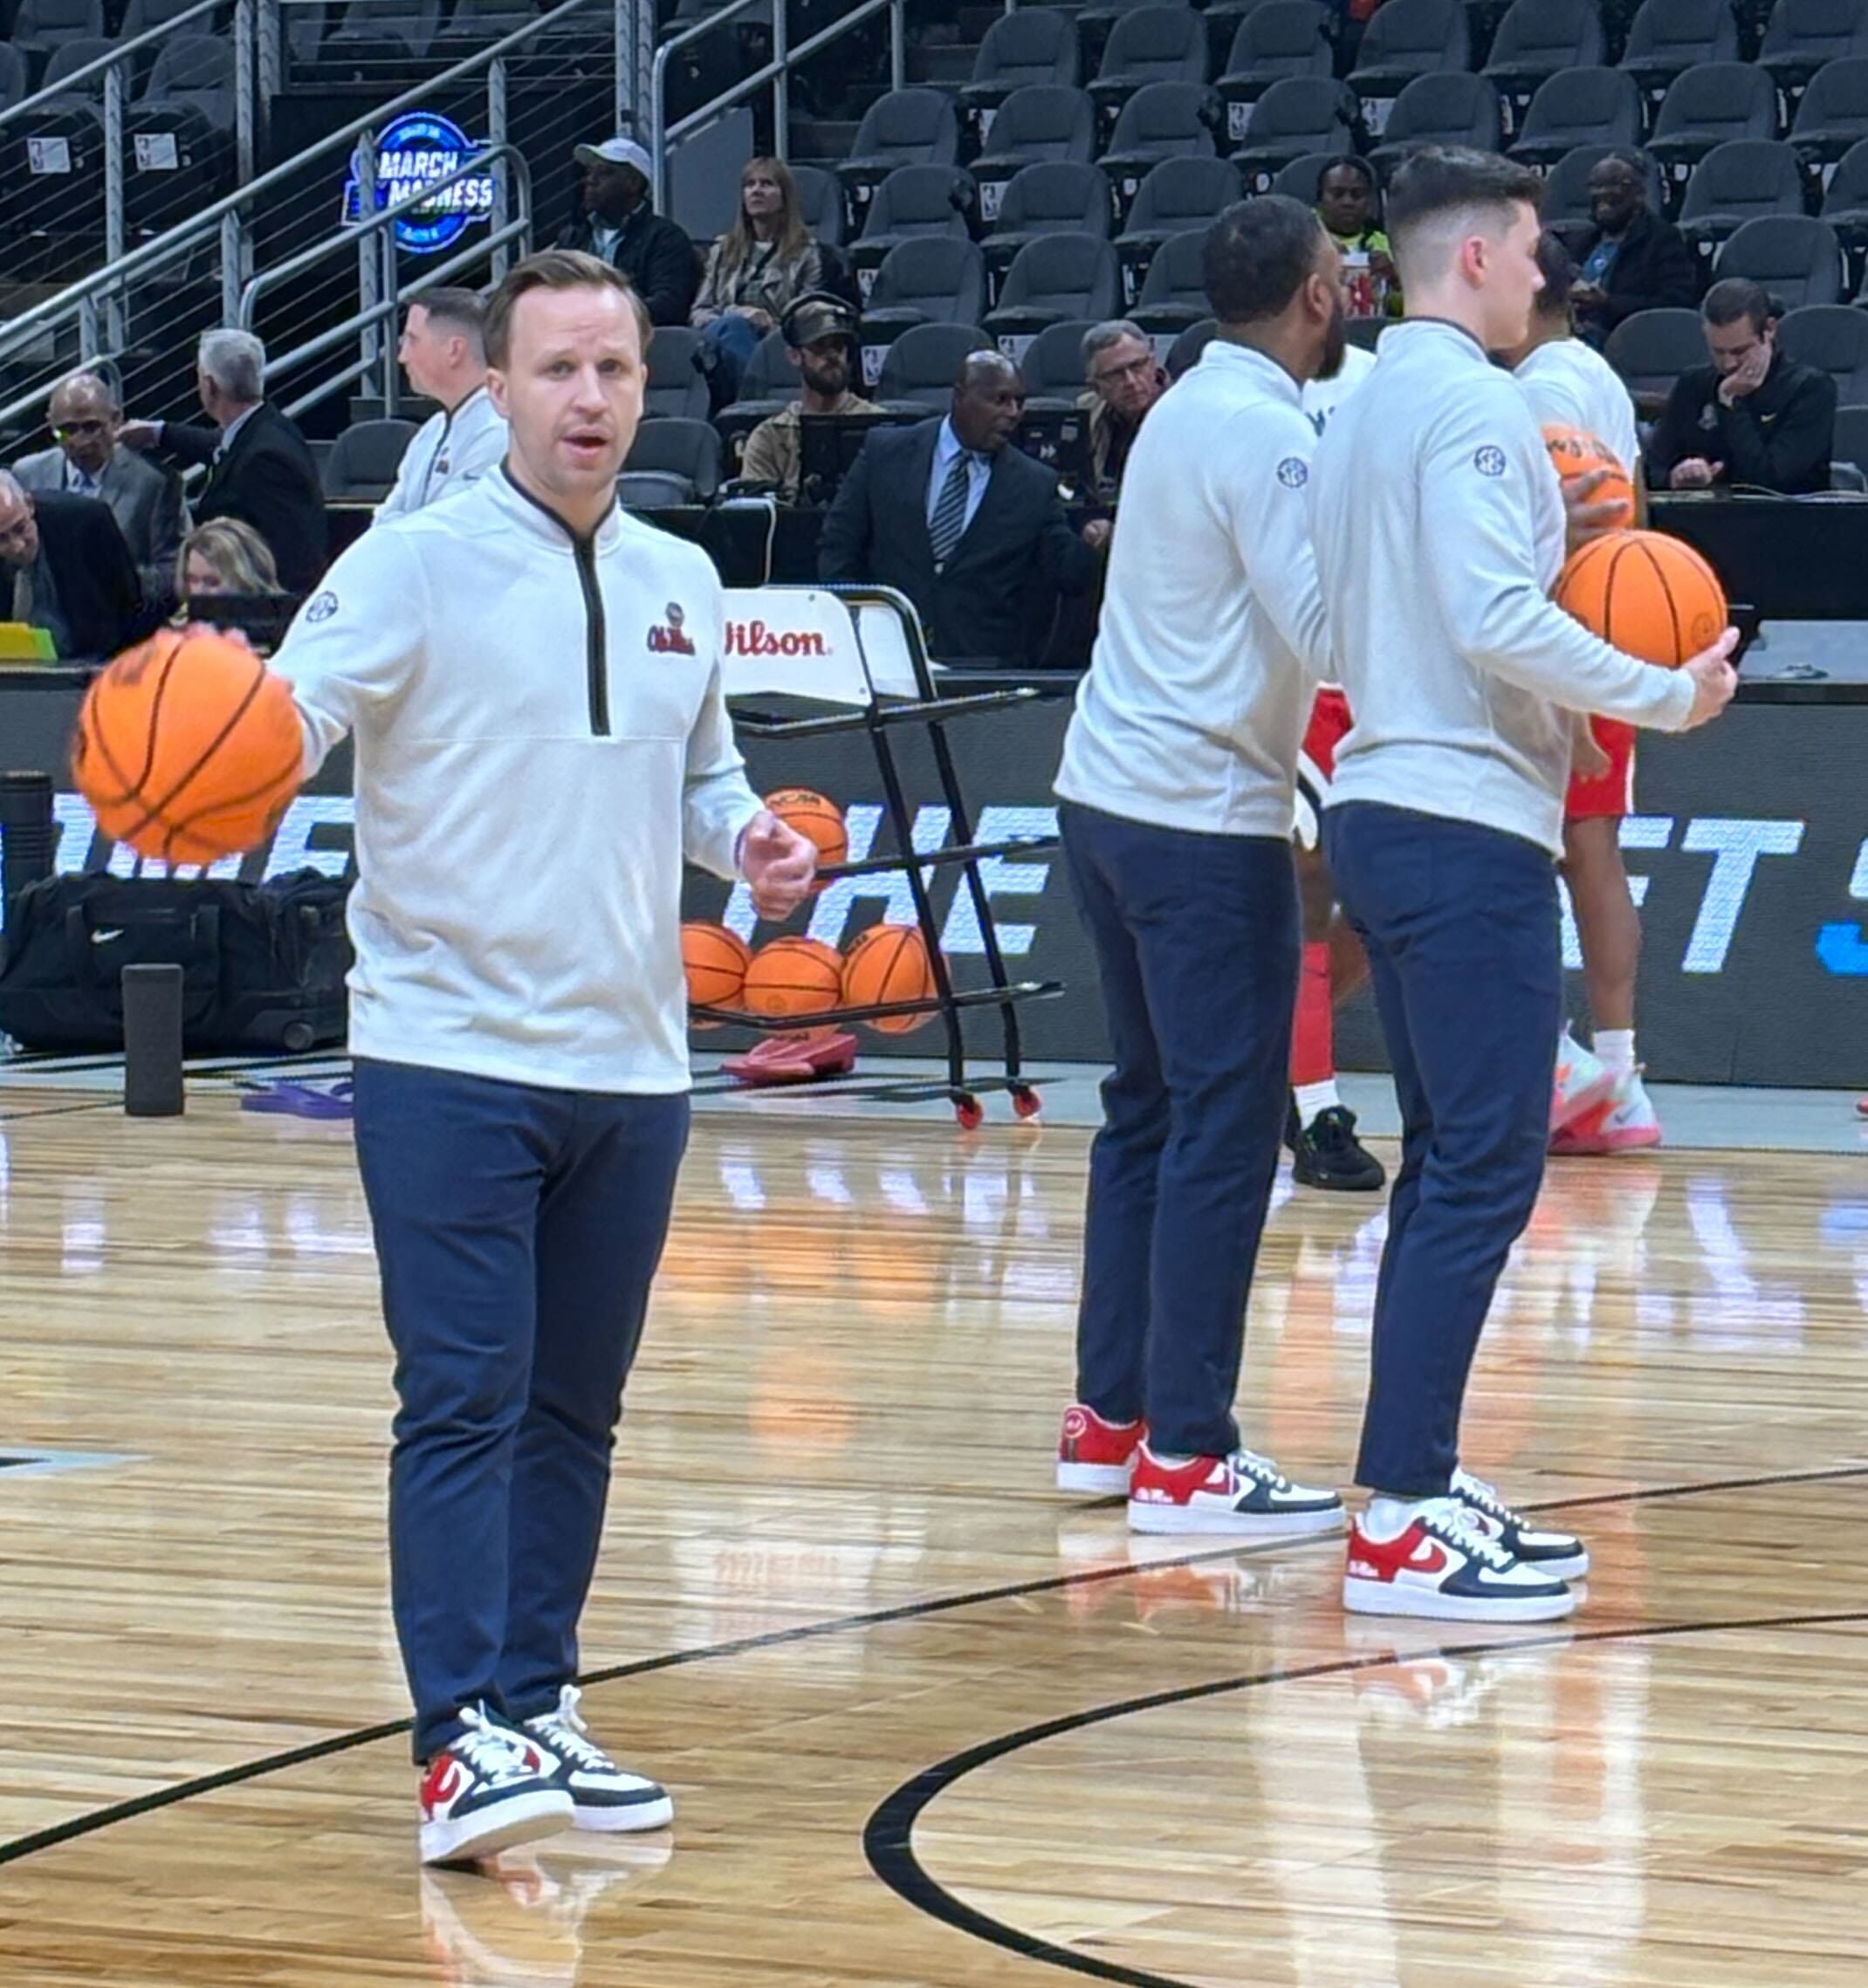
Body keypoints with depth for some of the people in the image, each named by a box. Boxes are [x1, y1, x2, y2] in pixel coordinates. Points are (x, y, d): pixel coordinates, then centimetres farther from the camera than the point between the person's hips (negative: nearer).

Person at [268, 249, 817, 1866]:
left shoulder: (681, 583, 11)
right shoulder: (418, 565, -7)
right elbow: (290, 714, -18)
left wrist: (749, 838, 2)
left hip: (631, 1063, 6)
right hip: (451, 1056, -6)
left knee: (575, 1411, 11)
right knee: (464, 1401, -11)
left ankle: (538, 1710, 20)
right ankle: (466, 1745, -13)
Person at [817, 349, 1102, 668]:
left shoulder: (1035, 486, 7)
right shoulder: (886, 453, 7)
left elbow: (1068, 575, 5)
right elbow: (838, 545, 10)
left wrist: (1089, 547, -17)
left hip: (985, 665, 1)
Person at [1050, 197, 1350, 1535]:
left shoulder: (1196, 407, 14)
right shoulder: (1262, 432, -14)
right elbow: (1327, 629, -21)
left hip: (1112, 791, 10)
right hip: (1205, 819, -10)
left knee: (1151, 1109, 15)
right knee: (1224, 1131, -6)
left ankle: (1109, 1421, 18)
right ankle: (1184, 1459, -6)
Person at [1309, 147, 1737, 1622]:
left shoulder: (1365, 404, 17)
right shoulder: (1471, 401, -12)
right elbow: (1497, 620, -22)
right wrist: (1668, 695, -13)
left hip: (1384, 808, 10)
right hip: (1467, 823, -10)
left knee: (1450, 1160, 15)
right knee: (1486, 1169, -10)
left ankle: (1420, 1482, 16)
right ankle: (1398, 1527, -13)